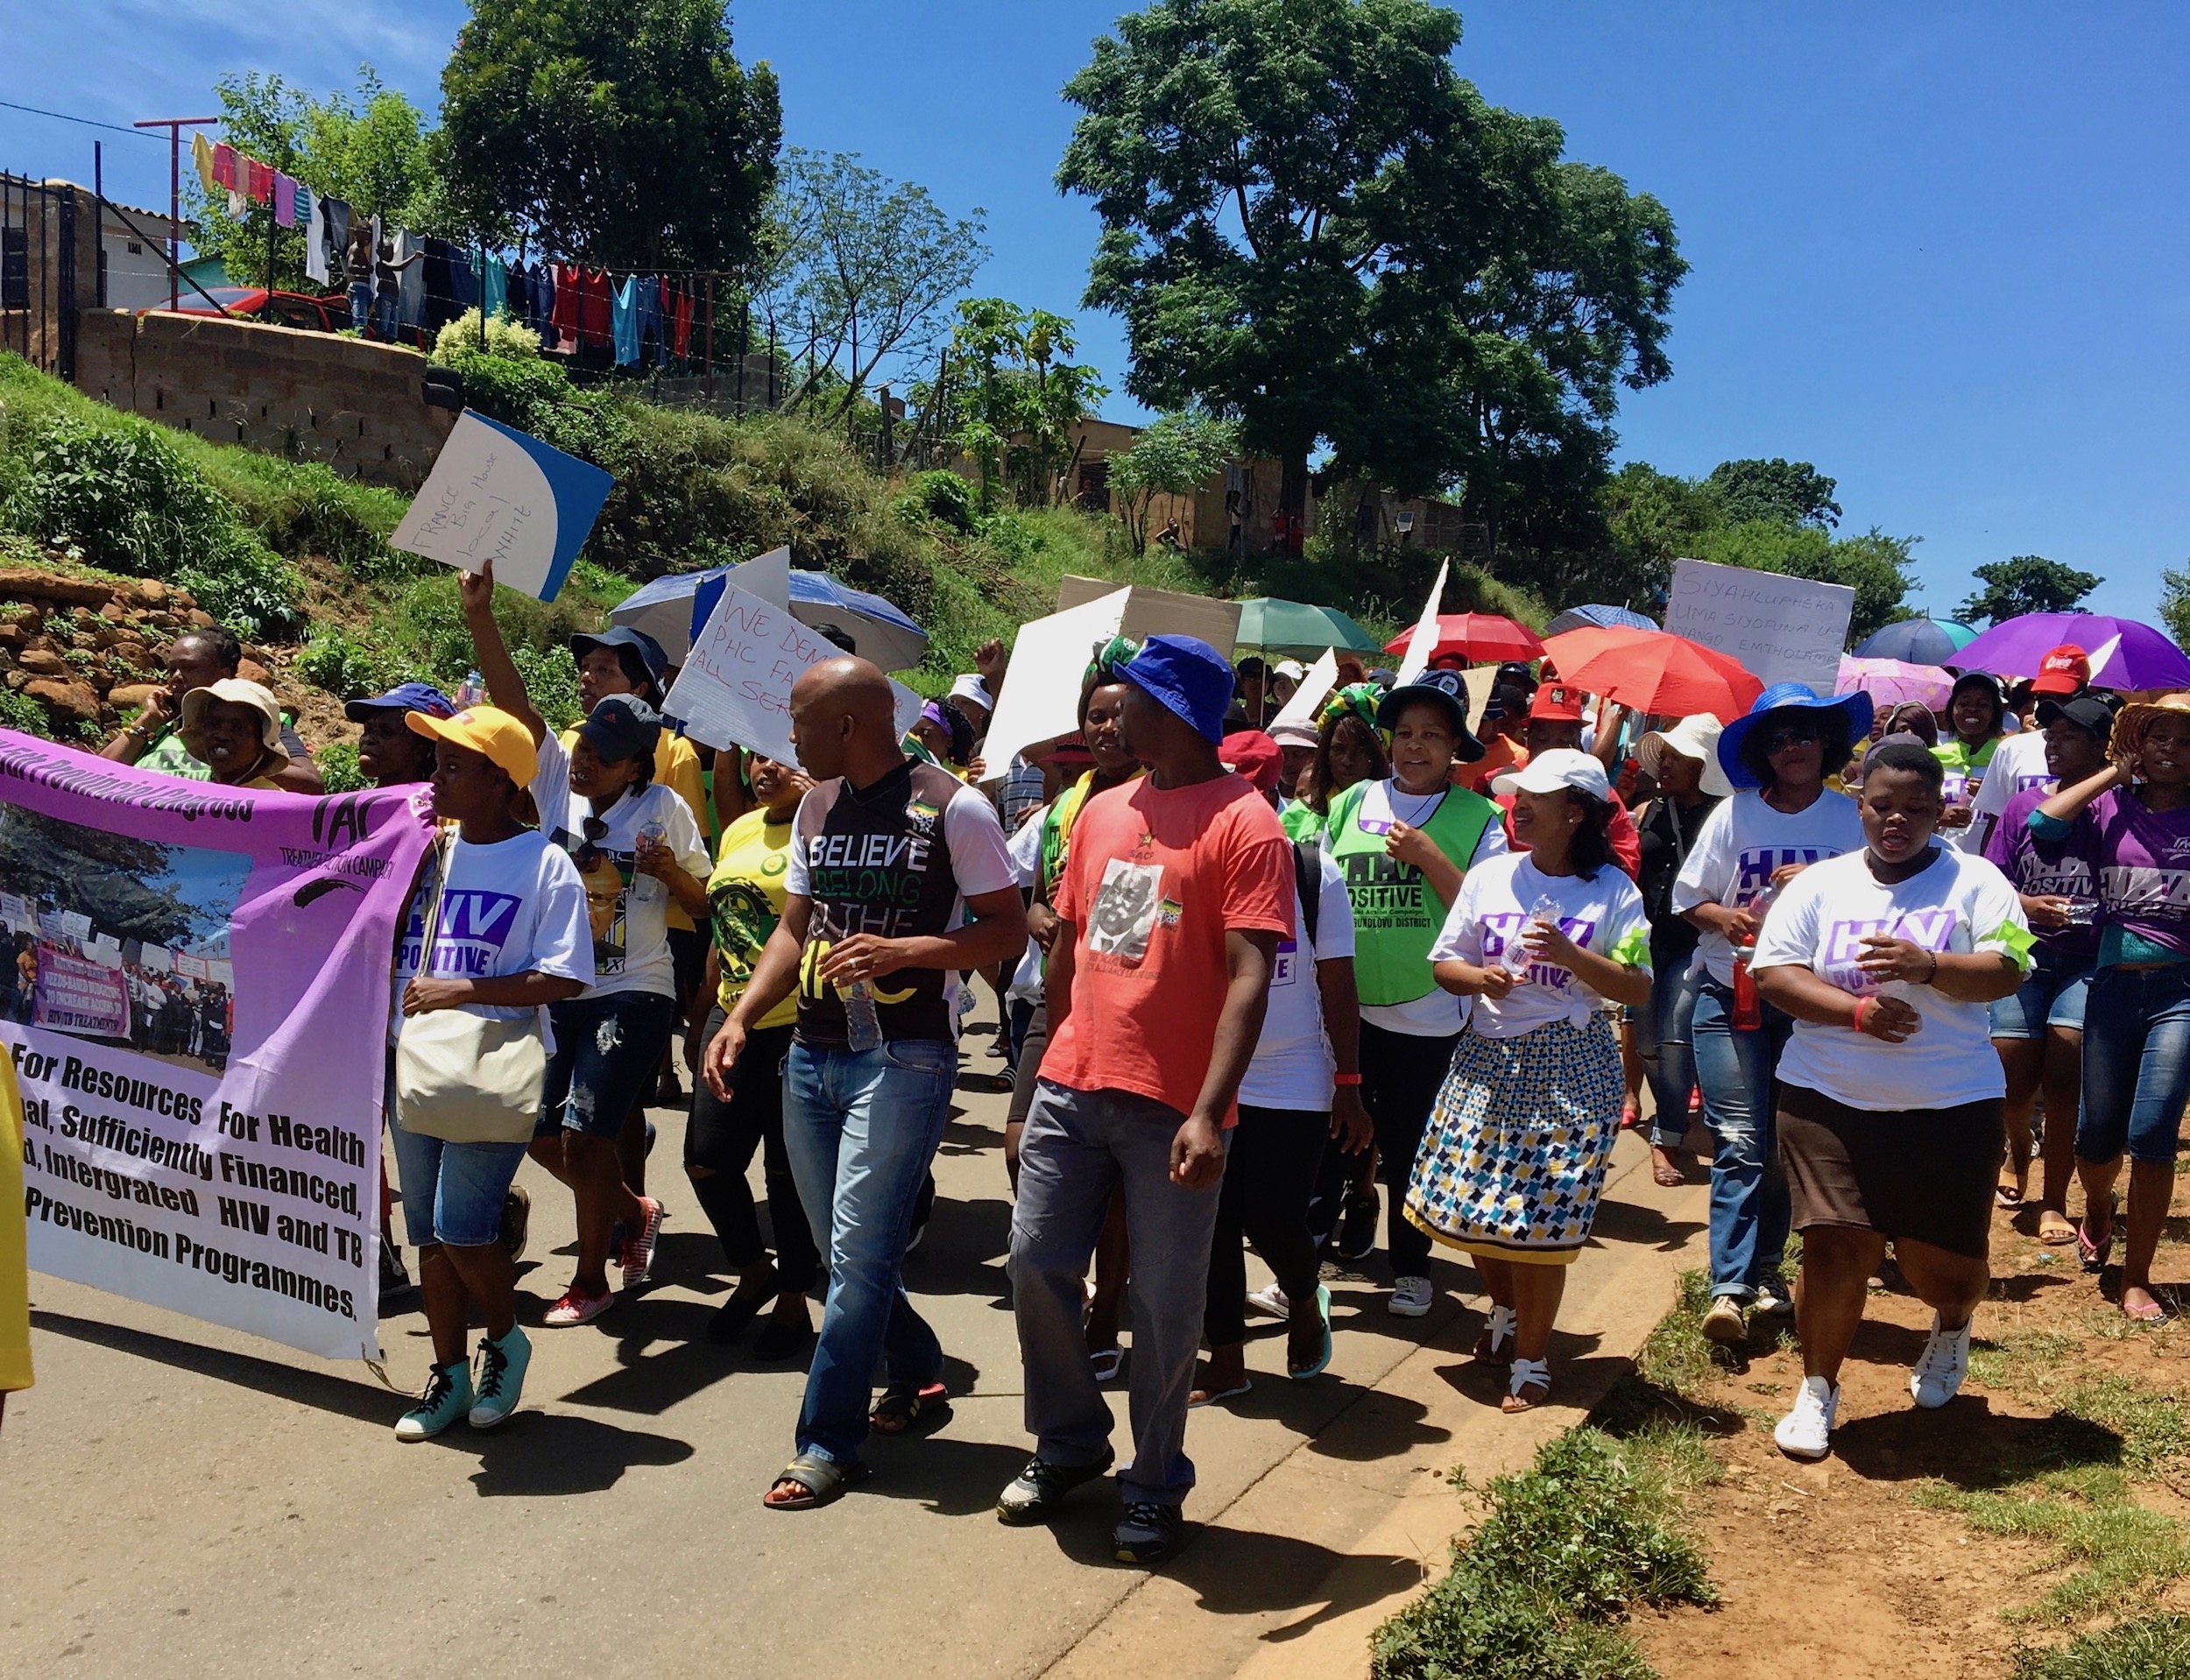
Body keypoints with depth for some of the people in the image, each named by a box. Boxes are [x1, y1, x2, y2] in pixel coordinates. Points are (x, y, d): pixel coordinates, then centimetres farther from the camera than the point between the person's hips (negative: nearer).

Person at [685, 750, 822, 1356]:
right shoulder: (740, 830, 14)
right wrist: (706, 1011, 22)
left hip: (796, 1024, -7)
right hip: (732, 1017, 7)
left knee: (787, 1169, 4)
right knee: (706, 1159, 8)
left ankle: (793, 1300, 22)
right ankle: (754, 1272, 32)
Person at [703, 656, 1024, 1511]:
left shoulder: (953, 808, -9)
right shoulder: (816, 809, 12)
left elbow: (1008, 929, -8)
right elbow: (796, 927, 16)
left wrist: (901, 950, -21)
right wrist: (740, 1018, 3)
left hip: (904, 1055, -7)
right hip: (812, 1054, 7)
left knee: (859, 1251, -6)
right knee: (848, 1248, 15)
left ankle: (829, 1441, 6)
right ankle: (917, 1375, 37)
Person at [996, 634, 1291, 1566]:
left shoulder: (1244, 823, -9)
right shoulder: (1103, 811, 12)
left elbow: (1249, 977, -17)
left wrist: (1209, 1113, -25)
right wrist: (1045, 1069, 17)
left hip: (1172, 1107, -6)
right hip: (1074, 1086, 6)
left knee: (1166, 1304, 4)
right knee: (1037, 1263, 10)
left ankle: (1155, 1484, 26)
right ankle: (1068, 1443, 32)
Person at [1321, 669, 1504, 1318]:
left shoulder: (1477, 817, -2)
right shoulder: (1352, 802, 6)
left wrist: (1429, 857, -18)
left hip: (1428, 1016, -2)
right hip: (1345, 1008, 2)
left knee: (1411, 1147, 11)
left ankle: (1410, 1267, 29)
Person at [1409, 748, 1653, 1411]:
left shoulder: (1612, 890, -4)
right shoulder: (1489, 876, 4)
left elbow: (1638, 990, -5)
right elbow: (1445, 963, 7)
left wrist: (1571, 956, -20)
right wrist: (1480, 978, -14)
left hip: (1567, 1068, -3)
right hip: (1487, 1059, 4)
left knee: (1538, 1216, -4)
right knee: (1467, 1204, 7)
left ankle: (1530, 1358, 15)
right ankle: (1507, 1312, 37)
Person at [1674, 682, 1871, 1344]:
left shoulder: (1850, 819, 0)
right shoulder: (1734, 814, -1)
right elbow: (1688, 899, 3)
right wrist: (1723, 916, -17)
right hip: (1730, 993, -1)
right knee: (1739, 1143, -9)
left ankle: (1766, 1269, 25)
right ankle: (1728, 1288, -11)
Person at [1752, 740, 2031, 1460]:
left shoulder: (1975, 881, 2)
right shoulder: (1821, 883, 4)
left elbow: (2007, 970, -9)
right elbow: (1773, 971, -3)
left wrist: (1928, 966, -27)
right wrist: (1856, 1010, -17)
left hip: (1950, 1108, 0)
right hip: (1831, 1102, 0)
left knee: (1946, 1262, 6)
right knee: (1836, 1249, -6)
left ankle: (1951, 1326, 45)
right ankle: (1818, 1388, 17)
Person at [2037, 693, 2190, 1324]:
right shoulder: (2112, 804, 5)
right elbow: (2043, 821, -12)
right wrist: (2115, 773, -4)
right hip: (2113, 983, 1)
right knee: (2099, 1130, 8)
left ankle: (2137, 1278, 5)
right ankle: (2098, 1213, 42)